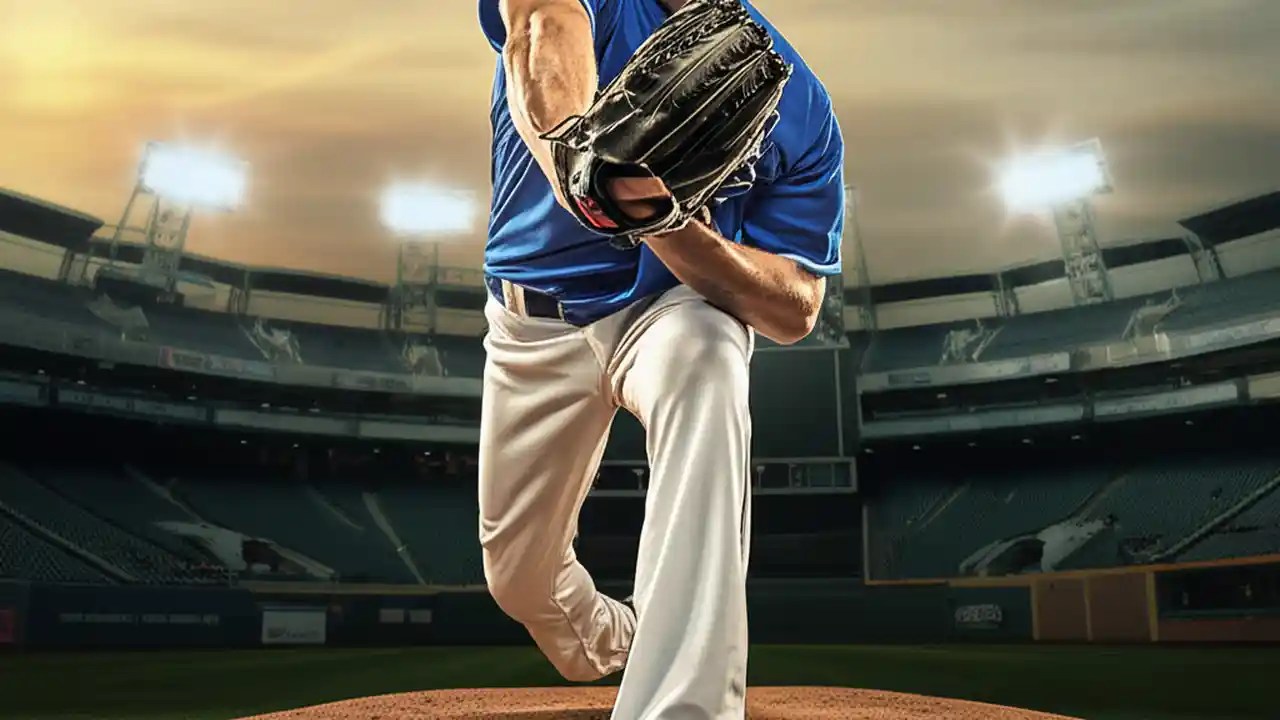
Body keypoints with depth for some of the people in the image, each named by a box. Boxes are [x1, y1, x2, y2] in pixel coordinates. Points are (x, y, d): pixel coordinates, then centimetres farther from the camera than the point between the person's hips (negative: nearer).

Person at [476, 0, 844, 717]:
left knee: (706, 360, -38)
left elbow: (795, 311, -16)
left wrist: (671, 225, -35)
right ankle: (617, 637, 46)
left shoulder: (797, 100, -12)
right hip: (532, 325, 2)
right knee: (520, 577, 9)